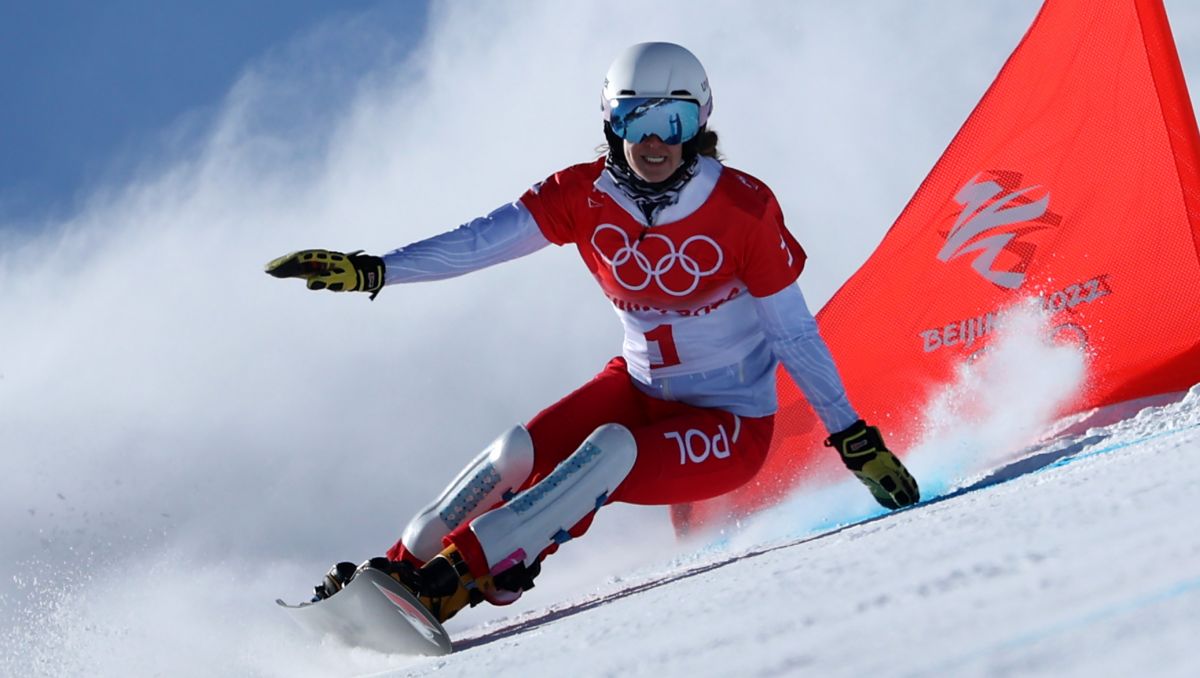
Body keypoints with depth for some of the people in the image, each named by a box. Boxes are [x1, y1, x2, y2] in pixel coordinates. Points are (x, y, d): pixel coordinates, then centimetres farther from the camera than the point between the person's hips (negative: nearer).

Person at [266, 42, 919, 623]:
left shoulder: (743, 208, -18)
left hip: (730, 426, -4)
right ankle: (398, 566, -6)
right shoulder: (584, 195, -10)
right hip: (640, 385, 4)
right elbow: (480, 241, -20)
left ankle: (453, 578, -33)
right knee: (518, 453, -19)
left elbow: (794, 333, -12)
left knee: (609, 452, -30)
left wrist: (857, 441, -14)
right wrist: (370, 270, -32)